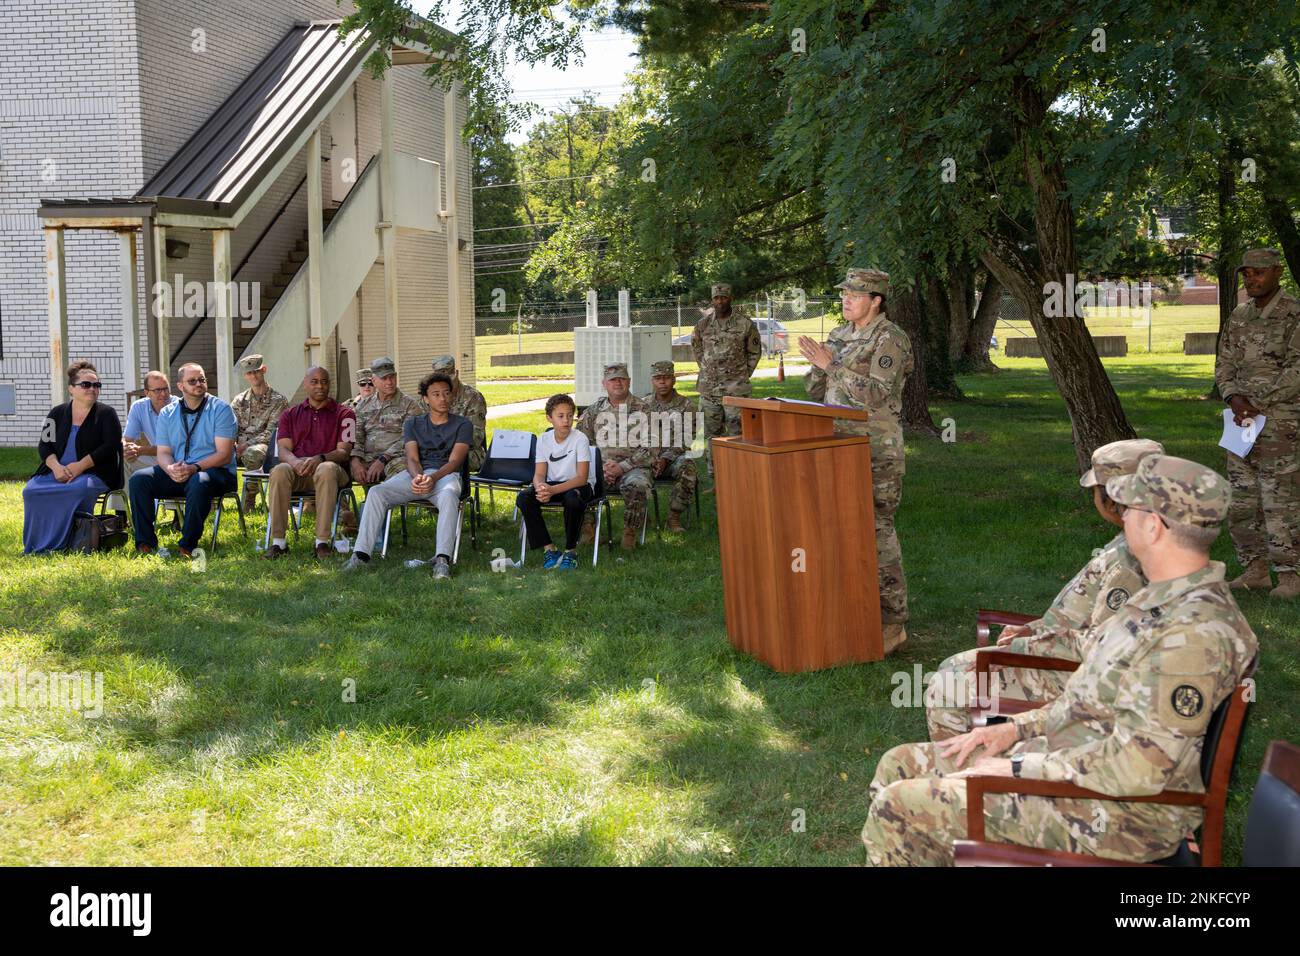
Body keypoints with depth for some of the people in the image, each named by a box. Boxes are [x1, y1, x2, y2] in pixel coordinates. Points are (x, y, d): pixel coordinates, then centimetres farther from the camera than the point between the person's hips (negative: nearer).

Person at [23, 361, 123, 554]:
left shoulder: (106, 414, 4)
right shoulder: (58, 413, 14)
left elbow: (111, 446, -7)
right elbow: (44, 445, 9)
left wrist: (80, 466, -17)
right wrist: (56, 467, -13)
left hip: (93, 472, -3)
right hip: (58, 471, 3)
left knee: (80, 488, -38)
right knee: (31, 490, -26)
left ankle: (55, 545, -26)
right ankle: (33, 547, -15)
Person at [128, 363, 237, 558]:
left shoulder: (221, 410, -2)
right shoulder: (168, 413, 12)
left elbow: (224, 454, -10)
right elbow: (163, 452, 8)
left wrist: (194, 468, -24)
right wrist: (170, 469, -17)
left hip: (215, 471, -5)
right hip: (176, 474, 5)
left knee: (199, 483, -39)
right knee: (139, 479, -18)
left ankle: (188, 545, -29)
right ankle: (145, 543, -15)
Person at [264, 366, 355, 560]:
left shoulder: (343, 414, 11)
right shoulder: (290, 415, 19)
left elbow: (344, 451, -1)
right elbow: (283, 449, 7)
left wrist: (319, 459, -22)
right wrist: (295, 462, -19)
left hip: (329, 469, -2)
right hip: (297, 472, 2)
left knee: (326, 469, -39)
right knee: (279, 471, -33)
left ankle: (323, 541, -38)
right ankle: (278, 542, -31)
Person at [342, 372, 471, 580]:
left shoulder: (462, 425, 11)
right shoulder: (413, 424, 21)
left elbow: (455, 461, -3)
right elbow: (412, 458, 6)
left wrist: (433, 478, -23)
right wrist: (417, 476, -19)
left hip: (446, 475, -3)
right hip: (415, 474, 3)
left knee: (448, 495, -41)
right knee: (376, 492, -25)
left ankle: (442, 559, -50)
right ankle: (361, 554, -28)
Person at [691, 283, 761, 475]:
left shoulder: (745, 324, -3)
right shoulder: (703, 324, 5)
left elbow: (754, 351, 8)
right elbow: (696, 348, 20)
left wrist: (744, 374, 5)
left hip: (736, 388, -3)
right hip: (708, 387, 3)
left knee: (737, 431, -4)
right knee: (711, 432, 7)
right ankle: (713, 475, 15)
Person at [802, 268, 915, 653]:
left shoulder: (890, 339, -10)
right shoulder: (838, 336, 12)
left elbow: (876, 394, -20)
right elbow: (814, 391, 13)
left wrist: (832, 365, -22)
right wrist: (818, 364, -7)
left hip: (877, 450, -8)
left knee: (877, 529, -8)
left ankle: (893, 622, -2)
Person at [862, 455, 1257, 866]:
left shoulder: (1194, 635, -26)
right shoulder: (1168, 601, 8)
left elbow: (1138, 768, -28)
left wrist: (1019, 769, -19)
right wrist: (1018, 727, 8)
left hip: (1110, 818, -10)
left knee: (898, 806, -12)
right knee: (900, 765, 9)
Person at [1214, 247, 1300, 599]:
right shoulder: (1239, 316, 13)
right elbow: (1224, 365, 10)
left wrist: (1257, 403, -16)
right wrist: (1235, 398, -9)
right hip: (1242, 422, 7)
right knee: (1241, 500, 9)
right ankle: (1256, 570, 19)